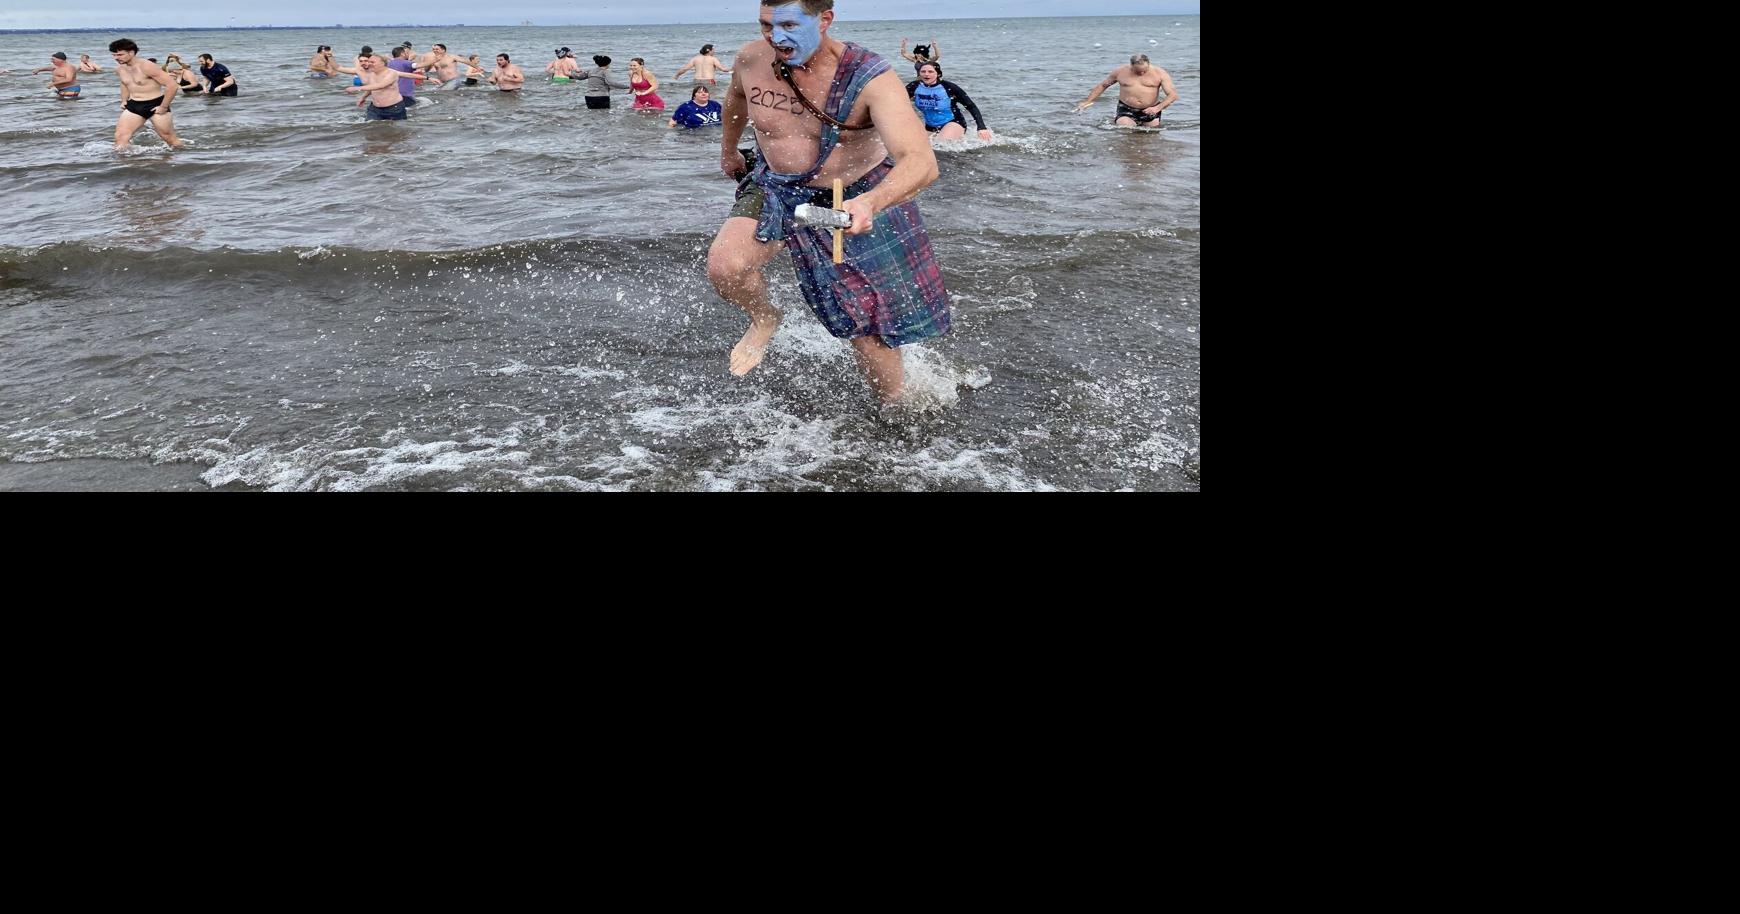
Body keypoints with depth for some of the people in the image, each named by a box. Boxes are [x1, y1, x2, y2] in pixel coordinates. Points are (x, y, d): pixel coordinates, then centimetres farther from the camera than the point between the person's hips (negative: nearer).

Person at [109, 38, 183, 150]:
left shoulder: (147, 67, -19)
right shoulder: (119, 69, 5)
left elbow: (172, 85, -23)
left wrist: (164, 107, -19)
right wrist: (124, 100, 18)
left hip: (155, 105, -7)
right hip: (133, 106, 7)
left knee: (169, 138, 1)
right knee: (120, 136, -6)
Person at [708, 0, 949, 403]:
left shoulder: (870, 79, -30)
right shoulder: (752, 60, -15)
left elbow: (921, 162, -43)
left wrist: (869, 204, -62)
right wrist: (728, 151, 30)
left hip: (858, 199, -3)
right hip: (776, 190, 3)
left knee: (870, 333, -1)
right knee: (723, 266, -25)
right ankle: (764, 319, 9)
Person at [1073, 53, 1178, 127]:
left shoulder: (1160, 74, -6)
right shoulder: (1120, 72, 0)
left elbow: (1173, 94, -10)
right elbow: (1102, 85, 14)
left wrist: (1157, 108, -26)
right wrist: (1087, 101, 11)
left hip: (1150, 112, 1)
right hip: (1126, 110, -1)